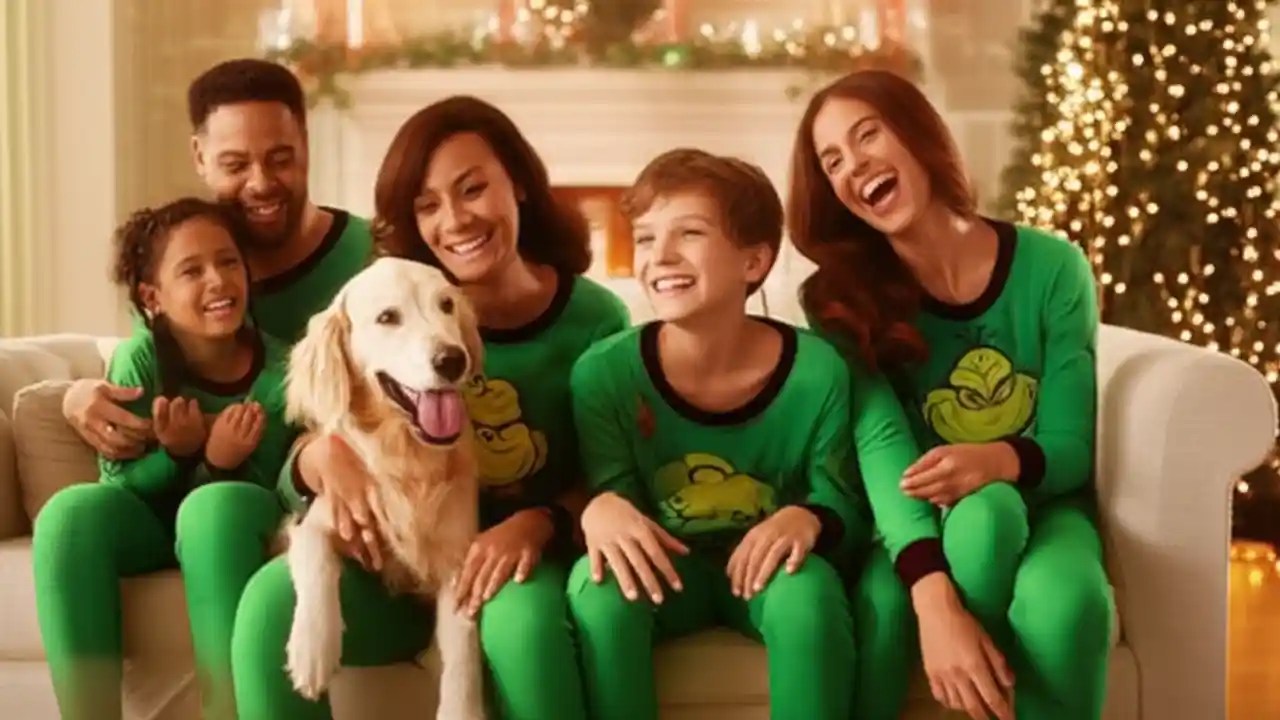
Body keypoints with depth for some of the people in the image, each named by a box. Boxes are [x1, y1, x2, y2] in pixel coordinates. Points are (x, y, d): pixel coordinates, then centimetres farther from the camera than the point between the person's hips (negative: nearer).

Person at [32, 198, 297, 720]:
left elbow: (262, 494, -11)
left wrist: (223, 466, -33)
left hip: (238, 522, -1)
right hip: (151, 517, 2)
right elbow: (118, 483, -9)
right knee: (71, 511, -30)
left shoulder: (280, 370, -18)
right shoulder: (138, 358, -16)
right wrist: (175, 455, -29)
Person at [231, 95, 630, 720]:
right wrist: (321, 455, -24)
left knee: (523, 616, -38)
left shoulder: (593, 318, -4)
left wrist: (540, 524, -22)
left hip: (519, 557, -2)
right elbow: (325, 447, 1)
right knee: (271, 598, -28)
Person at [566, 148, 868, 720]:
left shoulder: (816, 371, -14)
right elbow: (610, 492, -7)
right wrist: (601, 511, -33)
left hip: (766, 569, 0)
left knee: (809, 587, -34)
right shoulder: (603, 373, -13)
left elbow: (848, 511, -6)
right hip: (665, 572, 1)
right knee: (597, 582, -32)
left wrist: (808, 519, -30)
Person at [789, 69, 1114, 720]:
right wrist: (935, 602, -38)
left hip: (1042, 507, 0)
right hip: (930, 524, 0)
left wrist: (1001, 461, -33)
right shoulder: (840, 300, -7)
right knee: (984, 512, -37)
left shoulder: (1052, 267, -6)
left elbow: (1070, 448, -6)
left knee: (1063, 602, -36)